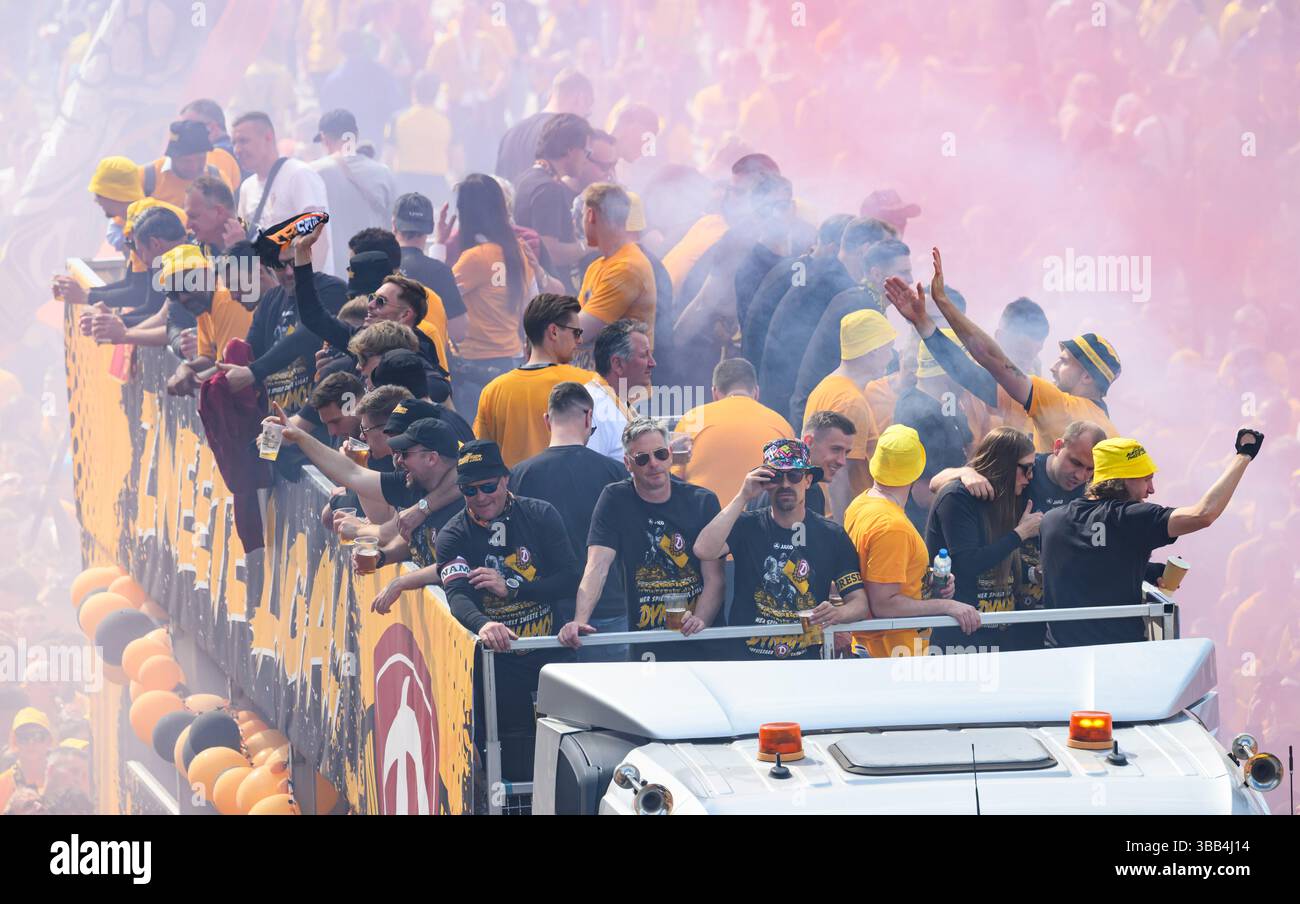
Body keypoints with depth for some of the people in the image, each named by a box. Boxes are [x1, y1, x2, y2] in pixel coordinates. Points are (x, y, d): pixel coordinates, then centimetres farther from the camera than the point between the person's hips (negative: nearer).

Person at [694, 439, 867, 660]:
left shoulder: (831, 535, 8)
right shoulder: (747, 526, 5)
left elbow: (859, 601, 6)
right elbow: (704, 550, -15)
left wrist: (836, 614, -18)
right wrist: (743, 498, -11)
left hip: (807, 659, 1)